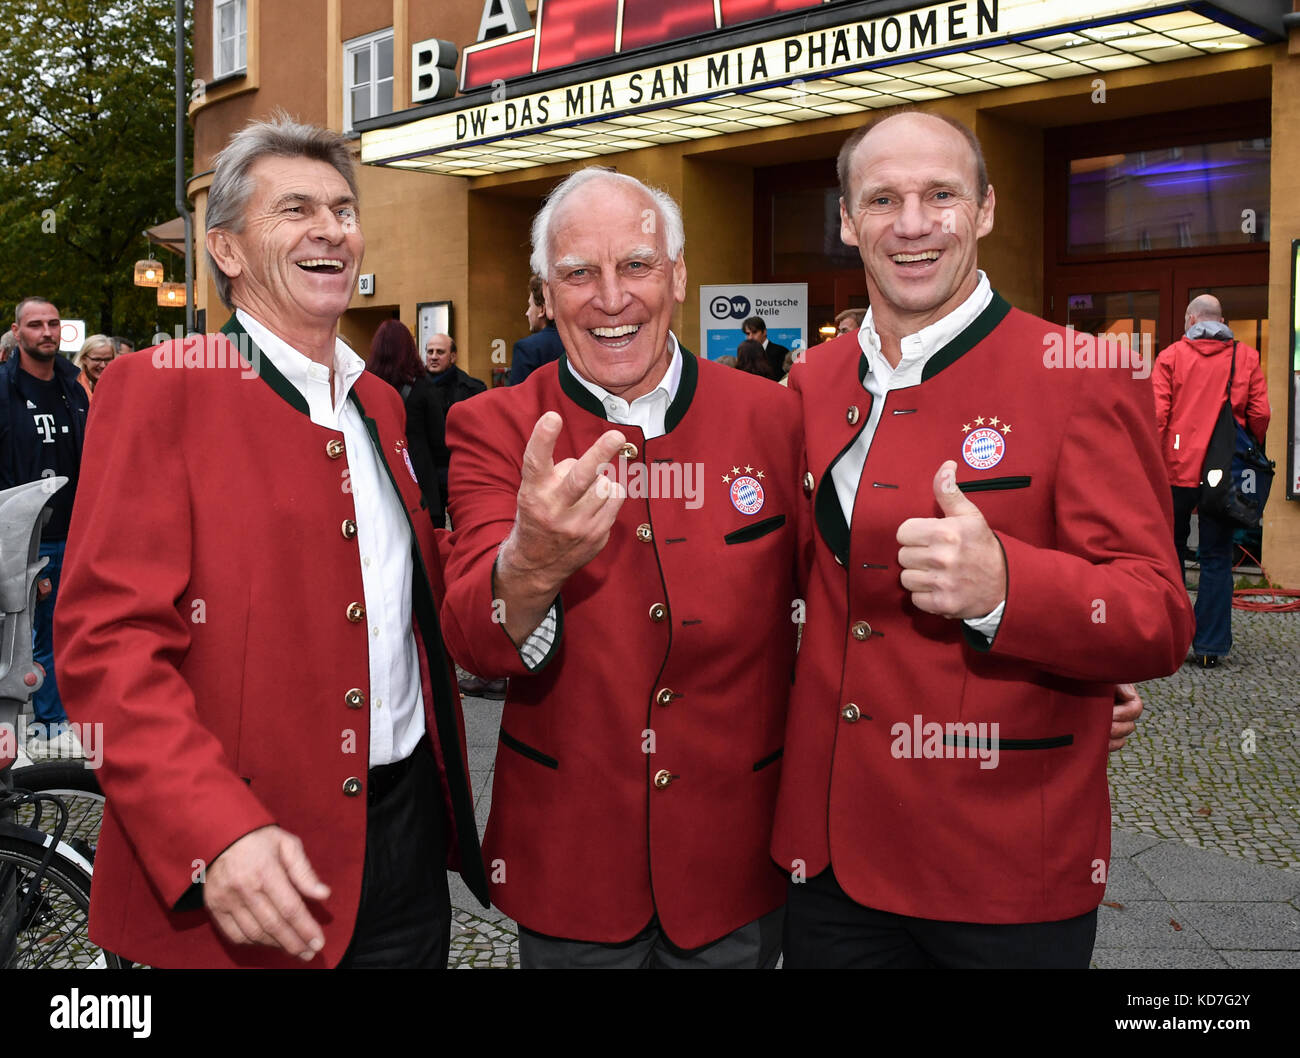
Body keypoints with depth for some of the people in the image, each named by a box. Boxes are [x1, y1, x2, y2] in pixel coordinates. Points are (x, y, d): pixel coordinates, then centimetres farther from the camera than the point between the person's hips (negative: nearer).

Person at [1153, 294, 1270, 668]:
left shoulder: (1170, 356, 0)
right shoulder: (1247, 358, 4)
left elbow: (1156, 414, -6)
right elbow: (1260, 416, 1)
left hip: (1177, 468, 0)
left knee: (1170, 551, 12)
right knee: (1216, 558, 5)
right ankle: (1210, 645, 4)